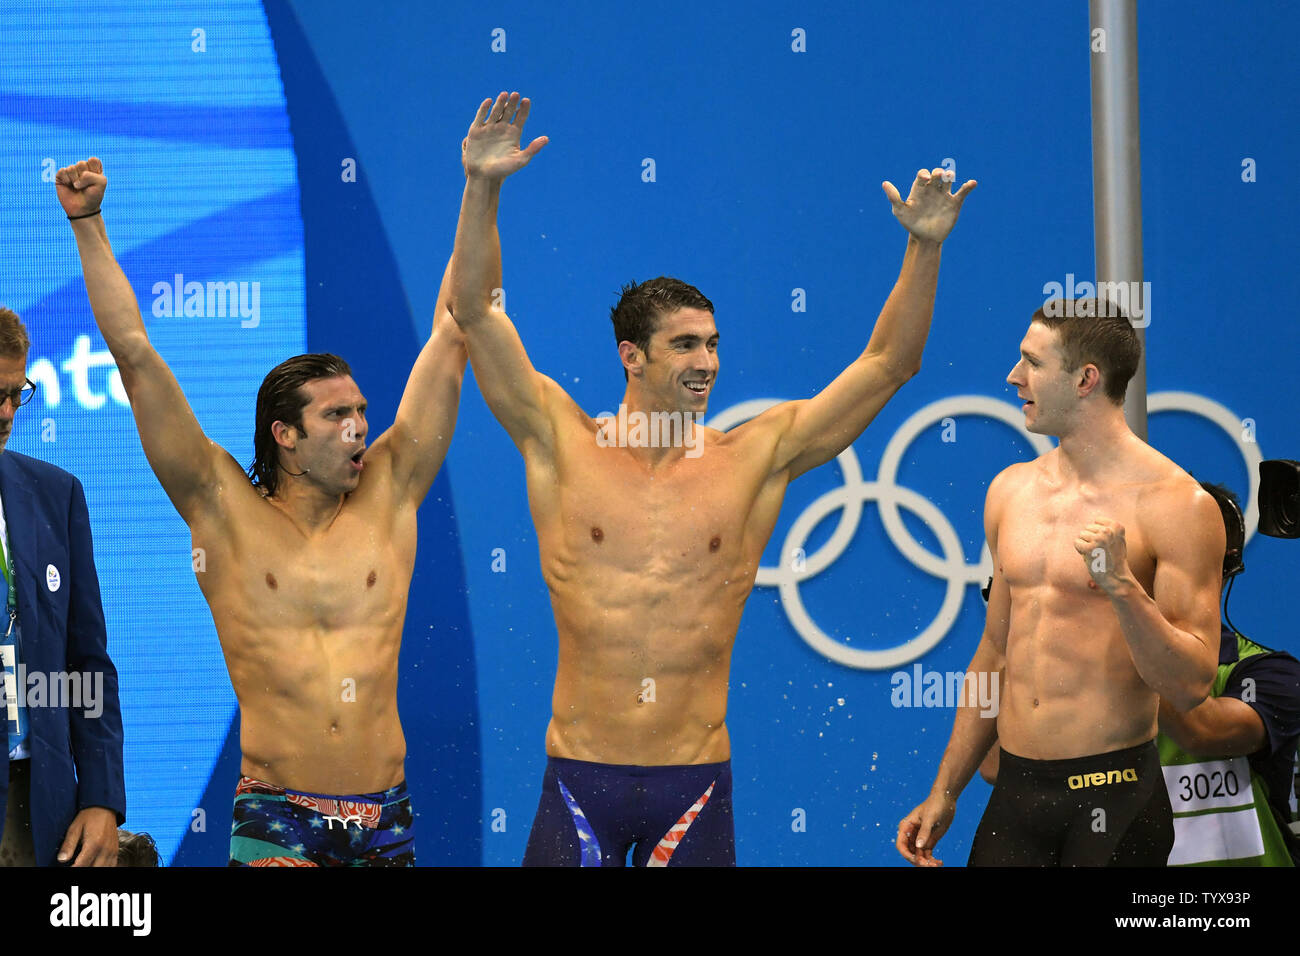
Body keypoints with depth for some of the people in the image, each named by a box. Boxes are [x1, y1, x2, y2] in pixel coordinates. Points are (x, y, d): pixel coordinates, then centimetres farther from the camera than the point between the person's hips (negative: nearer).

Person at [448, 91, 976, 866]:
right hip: (581, 776, -1)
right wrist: (483, 190, -11)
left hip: (695, 779, 1)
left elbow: (888, 364, 6)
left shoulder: (754, 458, 4)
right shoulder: (564, 444, 2)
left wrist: (925, 249, -4)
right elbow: (476, 312, -1)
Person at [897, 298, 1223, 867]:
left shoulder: (1174, 504, -9)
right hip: (1015, 792, 6)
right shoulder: (1011, 491, 11)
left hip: (1115, 799, -6)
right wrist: (944, 793, 19)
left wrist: (1122, 587, -25)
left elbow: (1191, 686, -12)